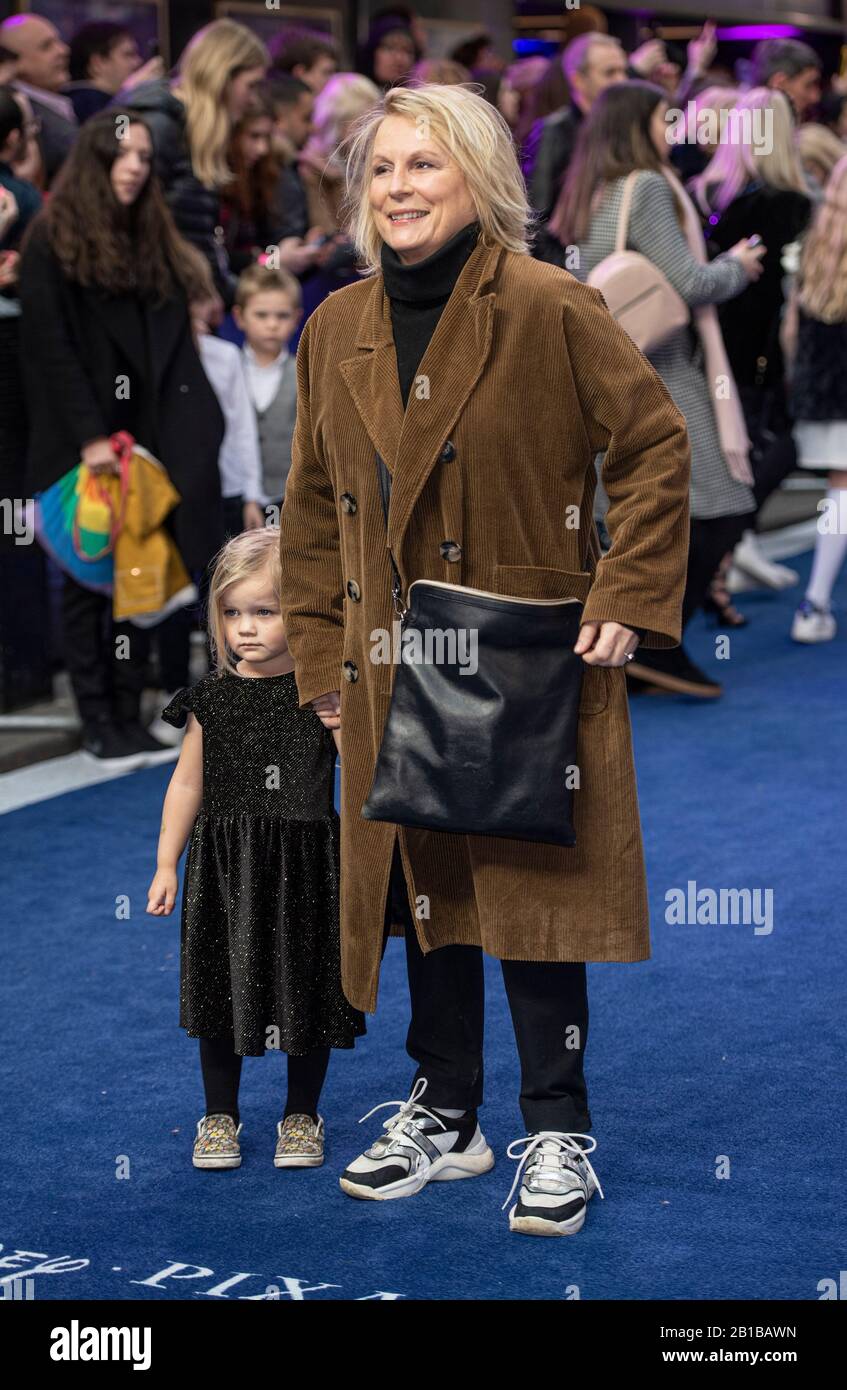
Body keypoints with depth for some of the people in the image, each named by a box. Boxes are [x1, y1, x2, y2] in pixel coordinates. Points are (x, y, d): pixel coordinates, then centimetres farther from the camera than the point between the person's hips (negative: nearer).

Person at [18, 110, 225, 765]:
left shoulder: (154, 239, 15)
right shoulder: (52, 241, -4)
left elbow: (176, 342, 12)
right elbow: (49, 347, -10)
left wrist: (194, 426, 1)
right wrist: (88, 436, -16)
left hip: (147, 434, 5)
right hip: (81, 445, -5)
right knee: (89, 580, 1)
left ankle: (131, 714, 9)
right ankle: (98, 722, 6)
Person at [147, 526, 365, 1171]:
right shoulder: (212, 698, 0)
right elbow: (188, 783, 7)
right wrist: (166, 863, 7)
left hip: (305, 864, -2)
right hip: (225, 864, 2)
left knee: (304, 990, 7)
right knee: (221, 989, 10)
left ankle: (302, 1116, 26)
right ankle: (220, 1116, 26)